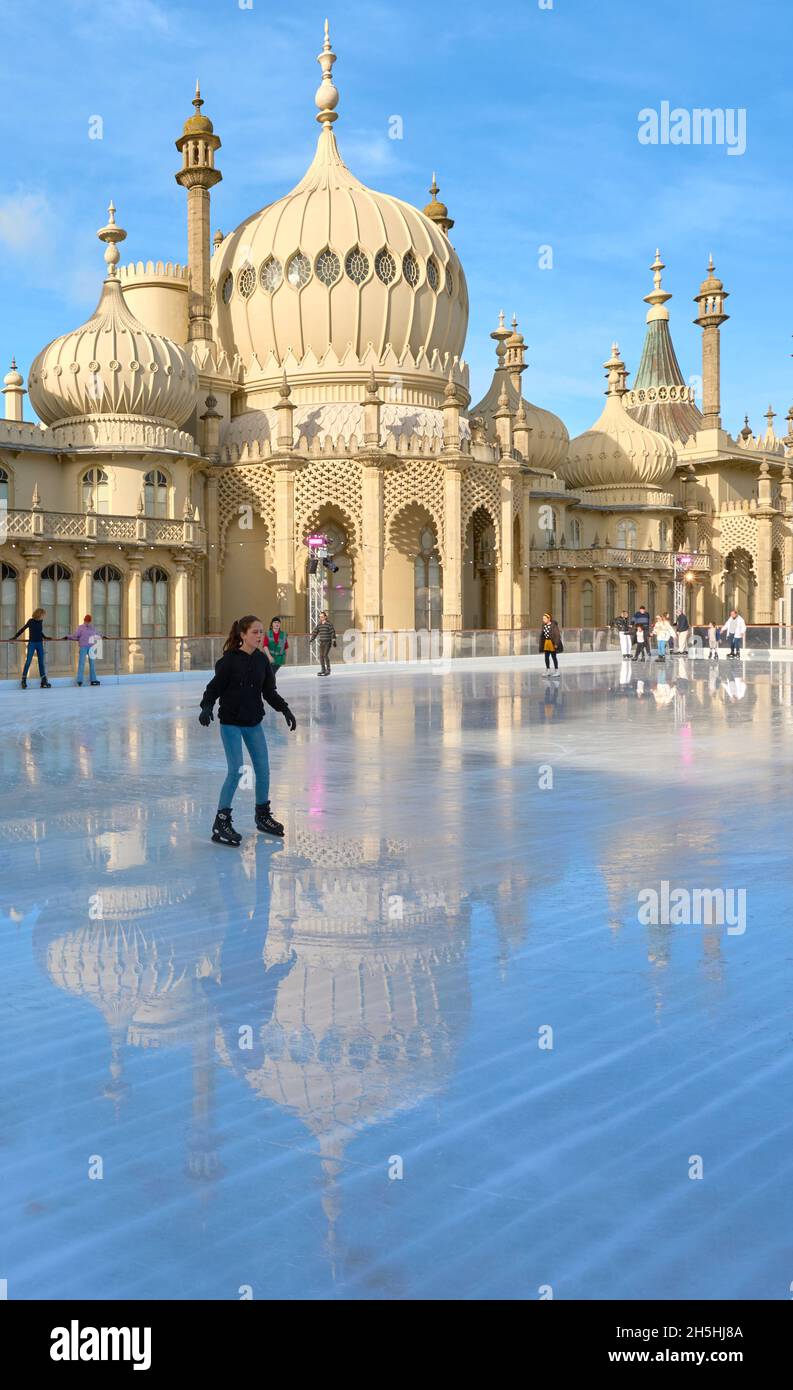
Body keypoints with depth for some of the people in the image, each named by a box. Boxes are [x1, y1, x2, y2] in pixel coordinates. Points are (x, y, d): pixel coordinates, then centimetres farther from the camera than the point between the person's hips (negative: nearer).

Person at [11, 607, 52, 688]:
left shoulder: (40, 621, 5)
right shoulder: (31, 621, -9)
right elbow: (22, 629, -4)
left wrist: (45, 638, 32)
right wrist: (14, 637, -6)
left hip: (40, 644, 5)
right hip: (32, 643, -5)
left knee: (41, 662, 5)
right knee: (28, 661, -4)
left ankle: (44, 681, 7)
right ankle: (24, 680, 3)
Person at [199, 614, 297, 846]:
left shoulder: (262, 660, 2)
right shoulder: (230, 660, -14)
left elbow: (269, 691, 9)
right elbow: (214, 688, -11)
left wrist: (285, 709, -1)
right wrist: (206, 708, -27)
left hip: (254, 723, 6)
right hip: (231, 723, -6)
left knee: (263, 768, 8)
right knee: (236, 770, -10)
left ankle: (263, 815, 28)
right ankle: (221, 822, 0)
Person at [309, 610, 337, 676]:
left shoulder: (329, 623, -10)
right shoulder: (319, 624, 8)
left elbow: (333, 632, -12)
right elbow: (315, 632, 10)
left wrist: (334, 641, -16)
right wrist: (312, 639, -2)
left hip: (328, 642, -6)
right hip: (322, 642, 6)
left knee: (325, 655, -14)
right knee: (321, 655, 1)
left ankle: (328, 670, -3)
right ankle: (323, 670, 10)